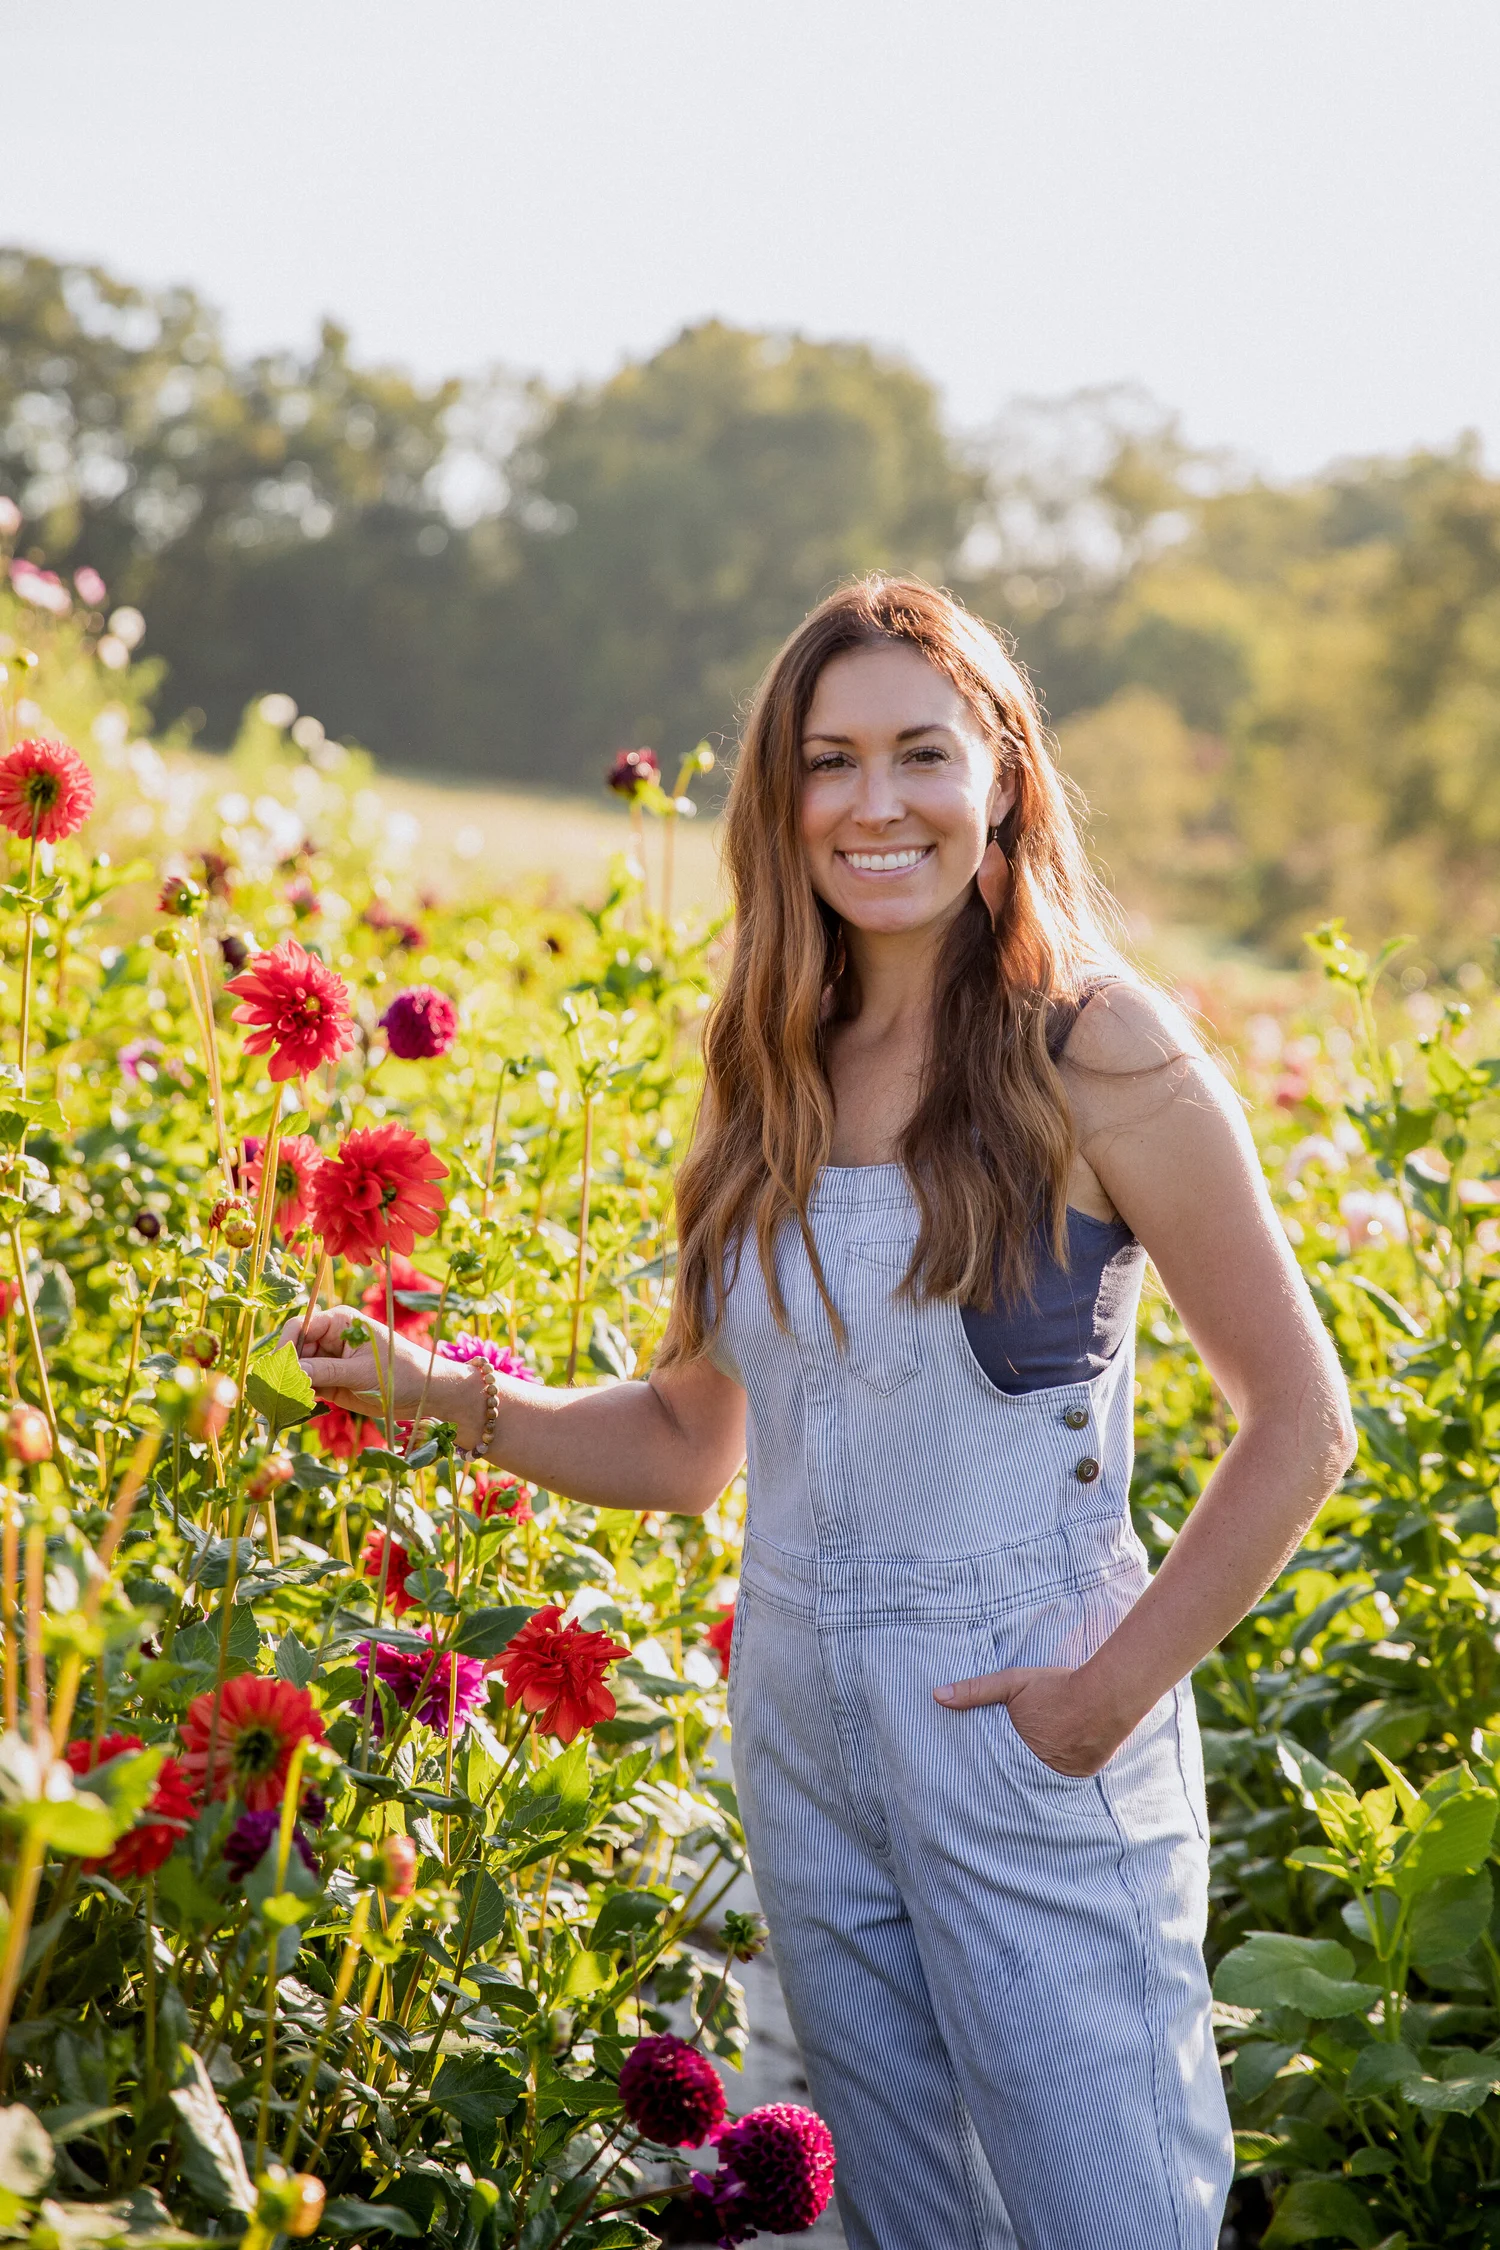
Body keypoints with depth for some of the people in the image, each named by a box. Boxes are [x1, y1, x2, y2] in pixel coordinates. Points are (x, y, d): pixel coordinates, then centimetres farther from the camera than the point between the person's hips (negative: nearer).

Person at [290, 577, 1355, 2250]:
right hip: (806, 1737, 5)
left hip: (1031, 1743, -5)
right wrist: (432, 1391, -1)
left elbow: (1299, 1423, -8)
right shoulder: (767, 1077, 6)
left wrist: (1118, 1685, -13)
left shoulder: (1093, 1049, -10)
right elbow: (685, 1442, 12)